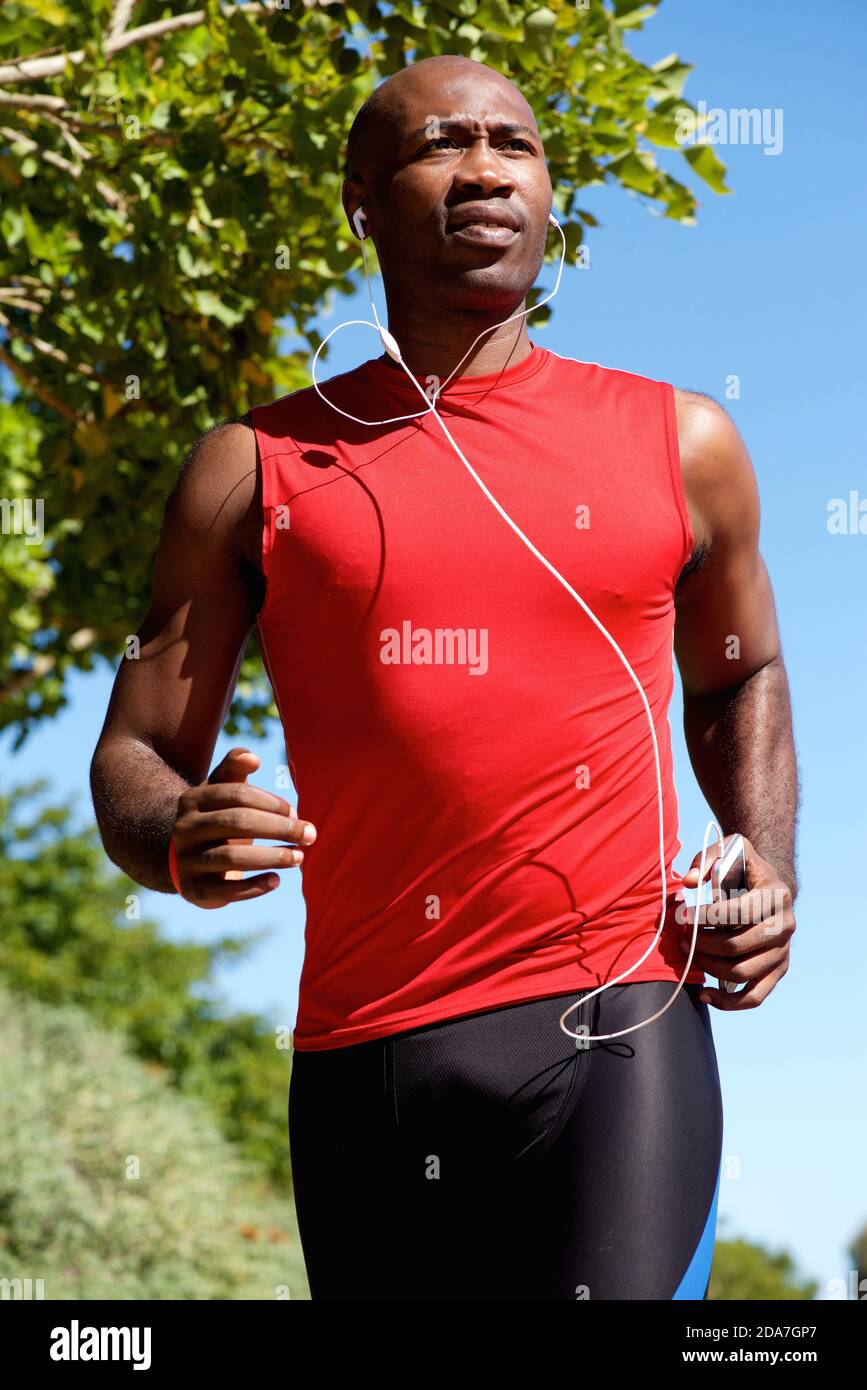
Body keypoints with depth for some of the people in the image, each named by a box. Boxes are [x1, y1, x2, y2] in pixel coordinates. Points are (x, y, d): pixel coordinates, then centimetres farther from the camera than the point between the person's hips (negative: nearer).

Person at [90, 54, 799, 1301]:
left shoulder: (679, 441, 11)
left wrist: (767, 863, 9)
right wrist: (183, 845, -16)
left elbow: (738, 675, 27)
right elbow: (135, 757, 8)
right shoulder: (258, 469, 8)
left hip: (615, 1023, -1)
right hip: (362, 1050, 1)